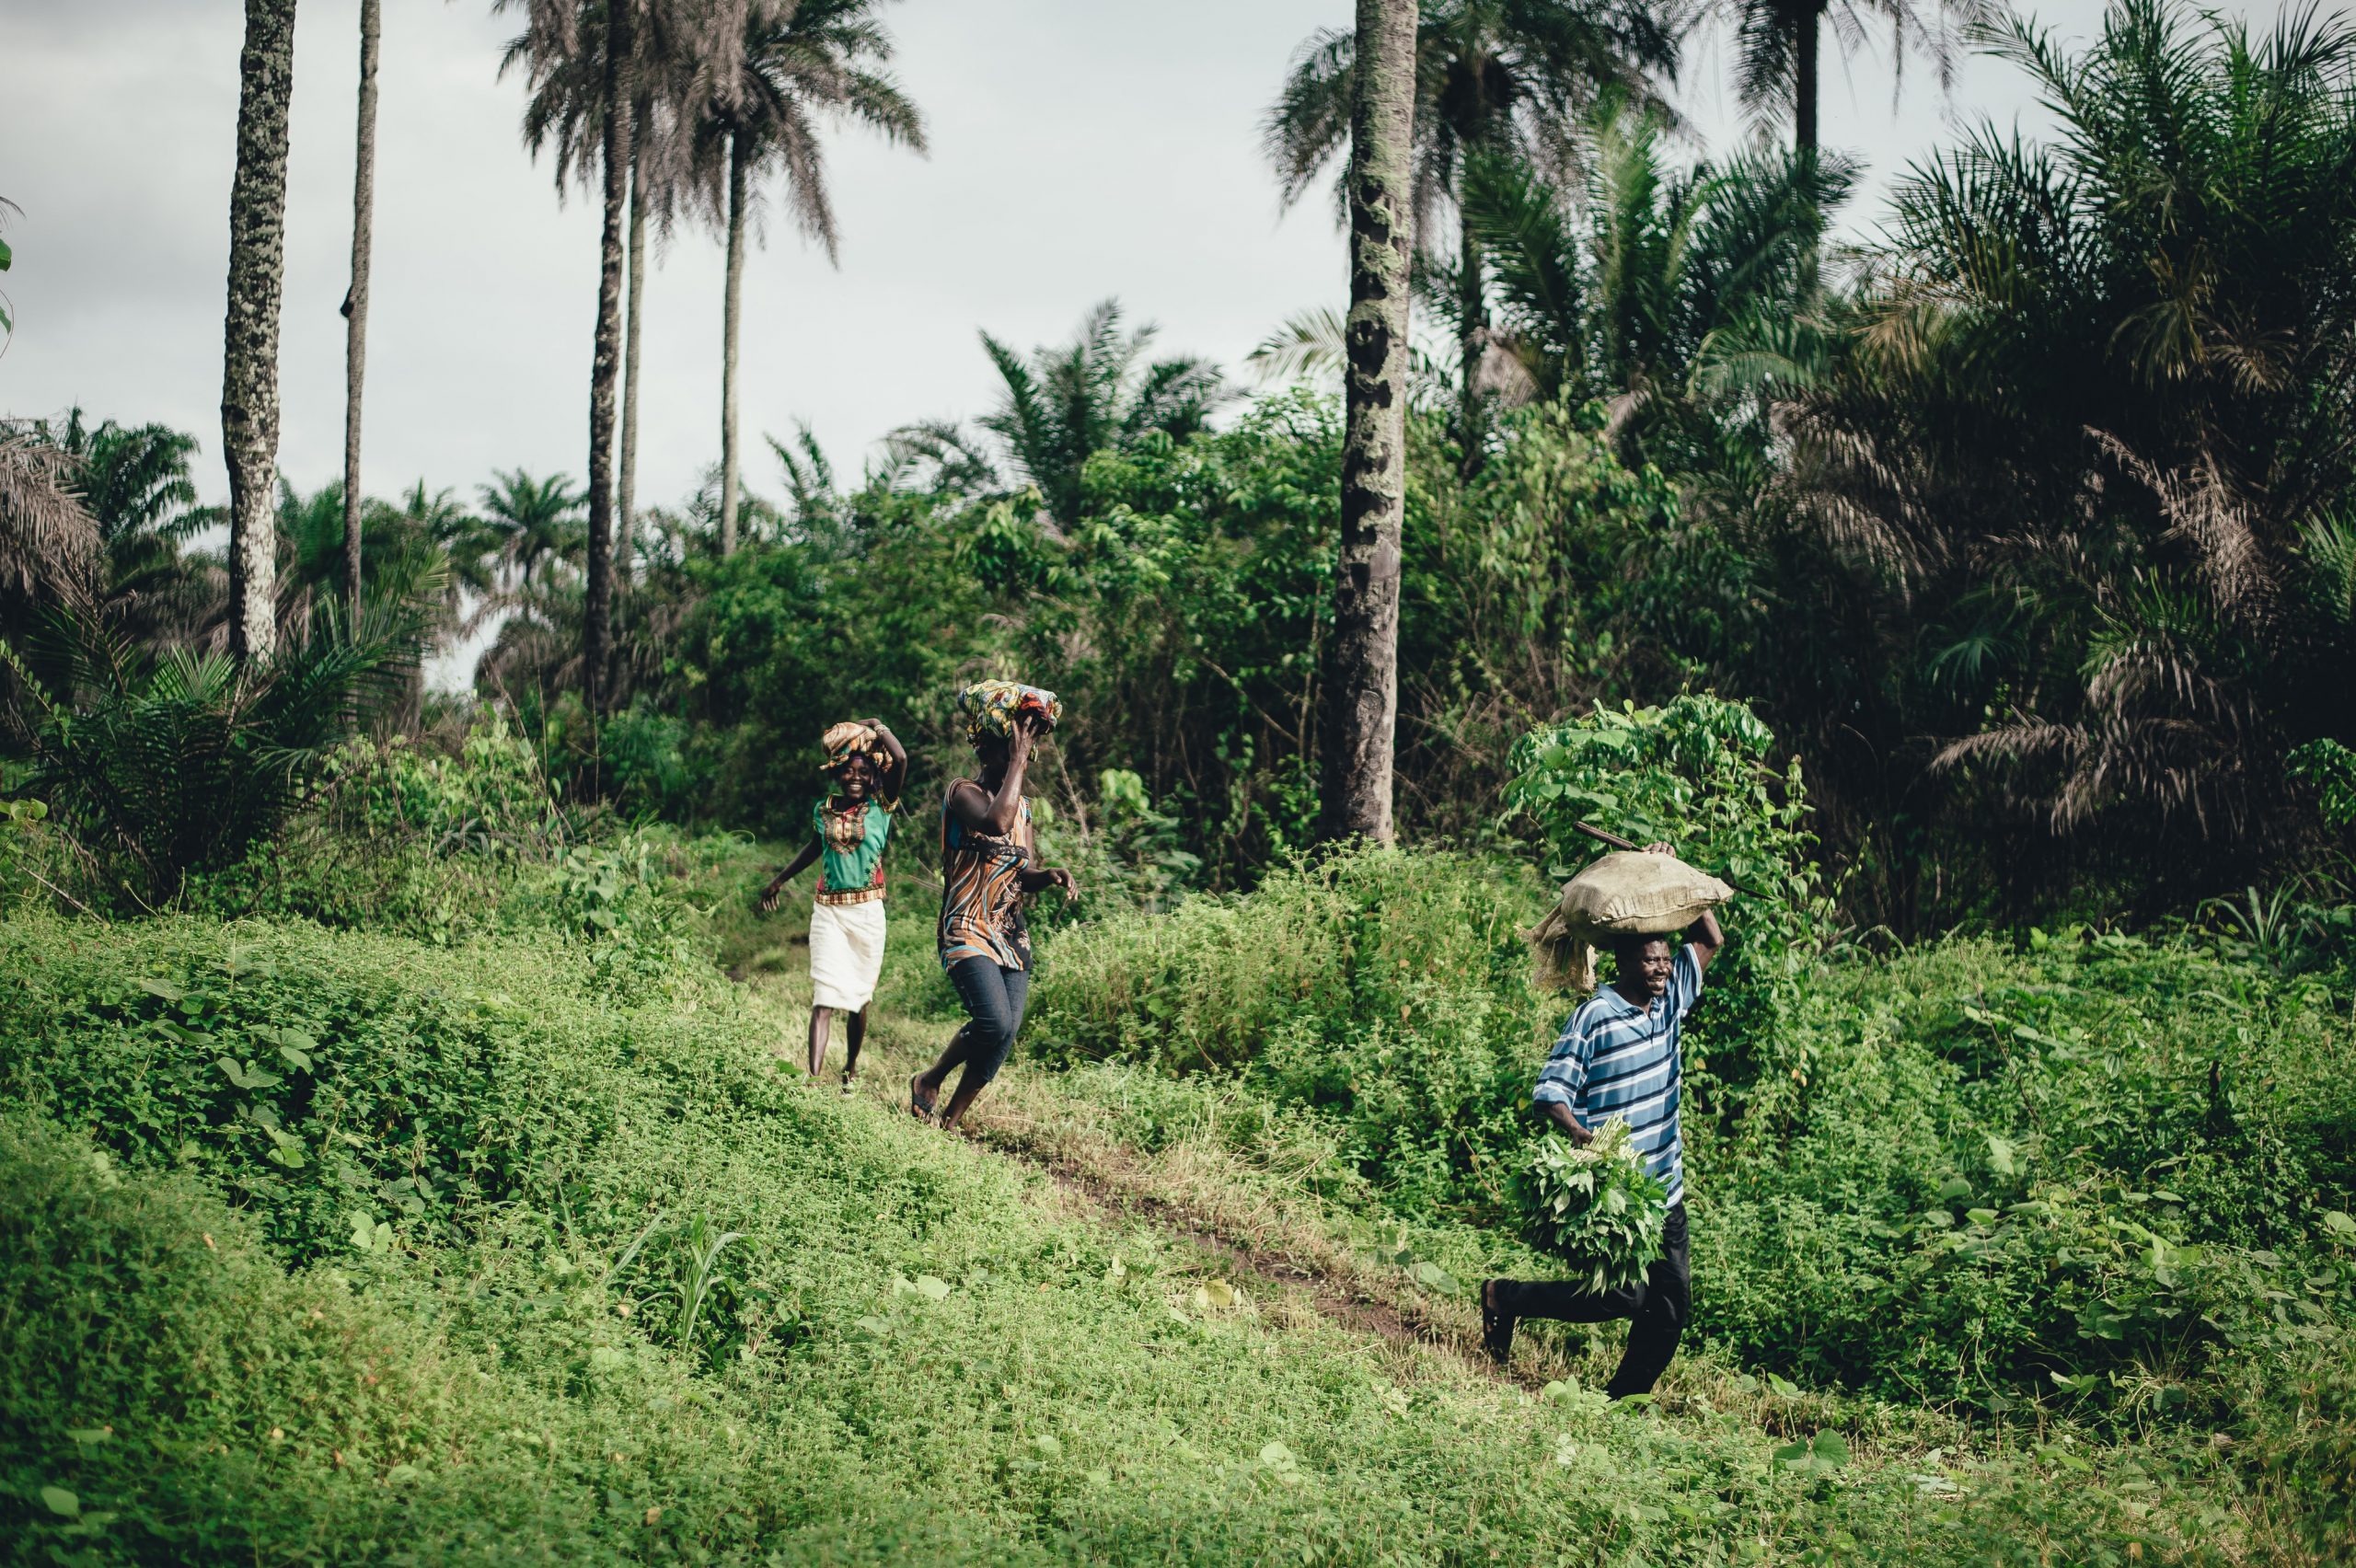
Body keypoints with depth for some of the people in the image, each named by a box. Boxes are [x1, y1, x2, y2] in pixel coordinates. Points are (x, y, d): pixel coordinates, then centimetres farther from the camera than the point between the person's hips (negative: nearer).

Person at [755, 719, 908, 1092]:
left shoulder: (881, 807, -2)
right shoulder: (823, 810, 5)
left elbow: (900, 760, -18)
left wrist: (878, 727, -5)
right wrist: (780, 879, 35)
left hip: (867, 912, -1)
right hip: (828, 911, 1)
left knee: (858, 997, 10)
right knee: (825, 996, -10)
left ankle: (851, 1070, 28)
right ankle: (814, 1077, -19)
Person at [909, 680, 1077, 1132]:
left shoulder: (1021, 802, 14)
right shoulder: (963, 791, -9)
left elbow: (1023, 874, 14)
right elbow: (998, 822, -30)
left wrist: (1049, 875, -9)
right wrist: (1018, 761, -20)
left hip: (1012, 933, 7)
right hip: (968, 931, -7)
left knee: (1007, 1032, -4)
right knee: (994, 1022, -23)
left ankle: (950, 1121, 8)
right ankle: (928, 1081, 3)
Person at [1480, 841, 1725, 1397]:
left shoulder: (1670, 1003, 7)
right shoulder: (1596, 1017, -13)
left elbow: (1710, 941, 16)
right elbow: (1550, 1092, -14)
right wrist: (1584, 1138, -32)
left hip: (1664, 1189, 7)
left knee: (1672, 1305, 4)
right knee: (1624, 1295, -10)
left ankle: (1621, 1402, 16)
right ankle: (1506, 1297, 8)